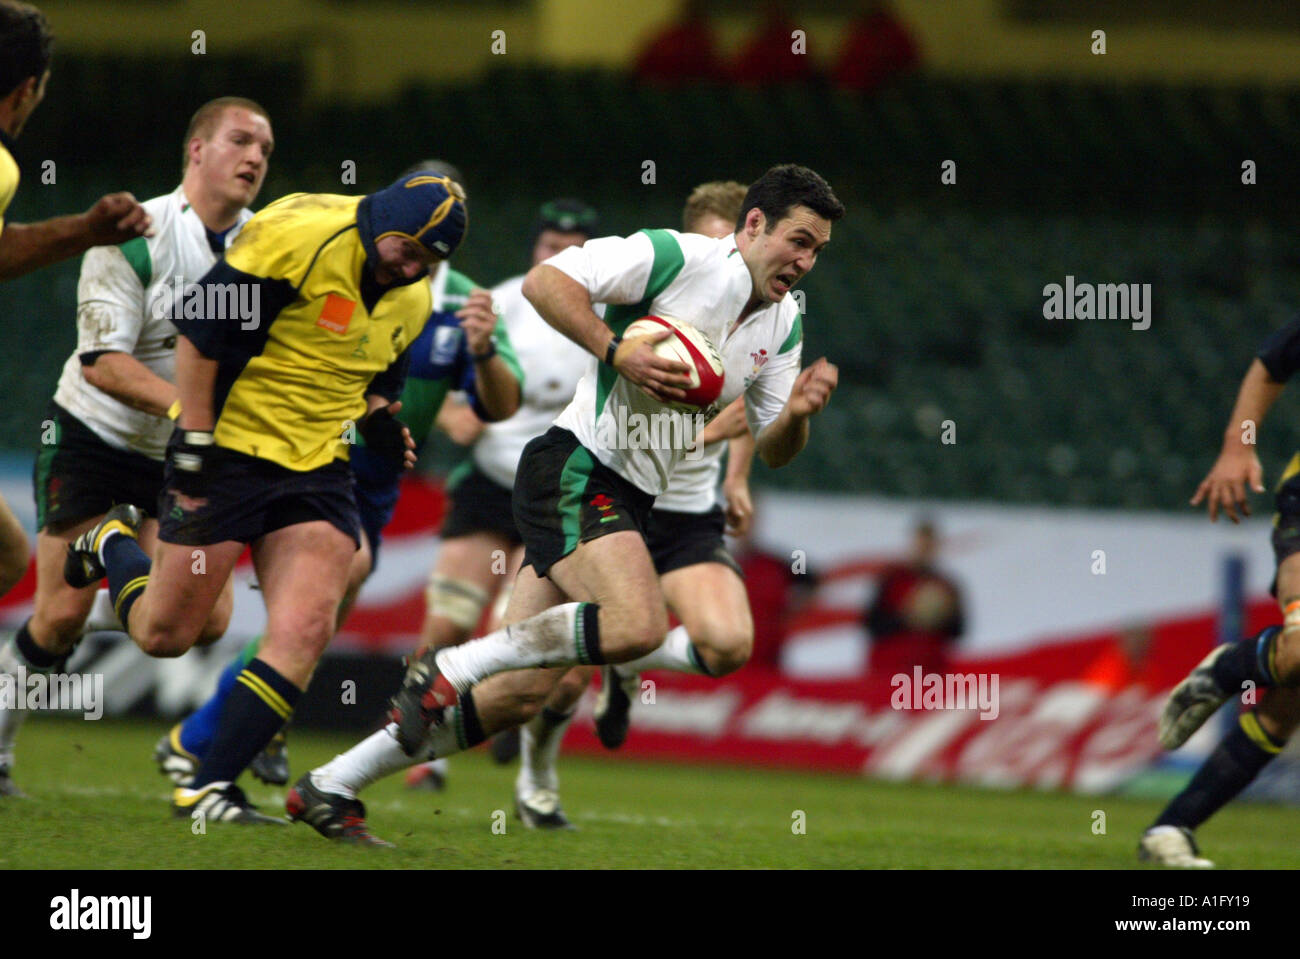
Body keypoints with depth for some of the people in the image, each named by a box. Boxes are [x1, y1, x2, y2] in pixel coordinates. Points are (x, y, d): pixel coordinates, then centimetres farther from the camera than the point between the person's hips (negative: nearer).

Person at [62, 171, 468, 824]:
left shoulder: (414, 299, 7)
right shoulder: (298, 237, -18)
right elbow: (198, 330, -17)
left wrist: (379, 416, 1)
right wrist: (193, 445, -17)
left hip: (317, 469, 6)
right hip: (229, 446, -6)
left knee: (305, 633, -12)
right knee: (164, 636, 2)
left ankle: (207, 791, -7)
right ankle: (113, 545, 35)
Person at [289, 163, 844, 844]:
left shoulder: (782, 323, 13)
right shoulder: (679, 258, -11)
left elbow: (772, 450, 16)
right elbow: (544, 281, -16)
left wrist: (798, 412, -5)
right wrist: (619, 350, -24)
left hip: (627, 504, 8)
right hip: (573, 472, -8)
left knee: (520, 694, 3)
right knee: (639, 624, -31)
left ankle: (331, 786, 11)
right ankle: (450, 667, -17)